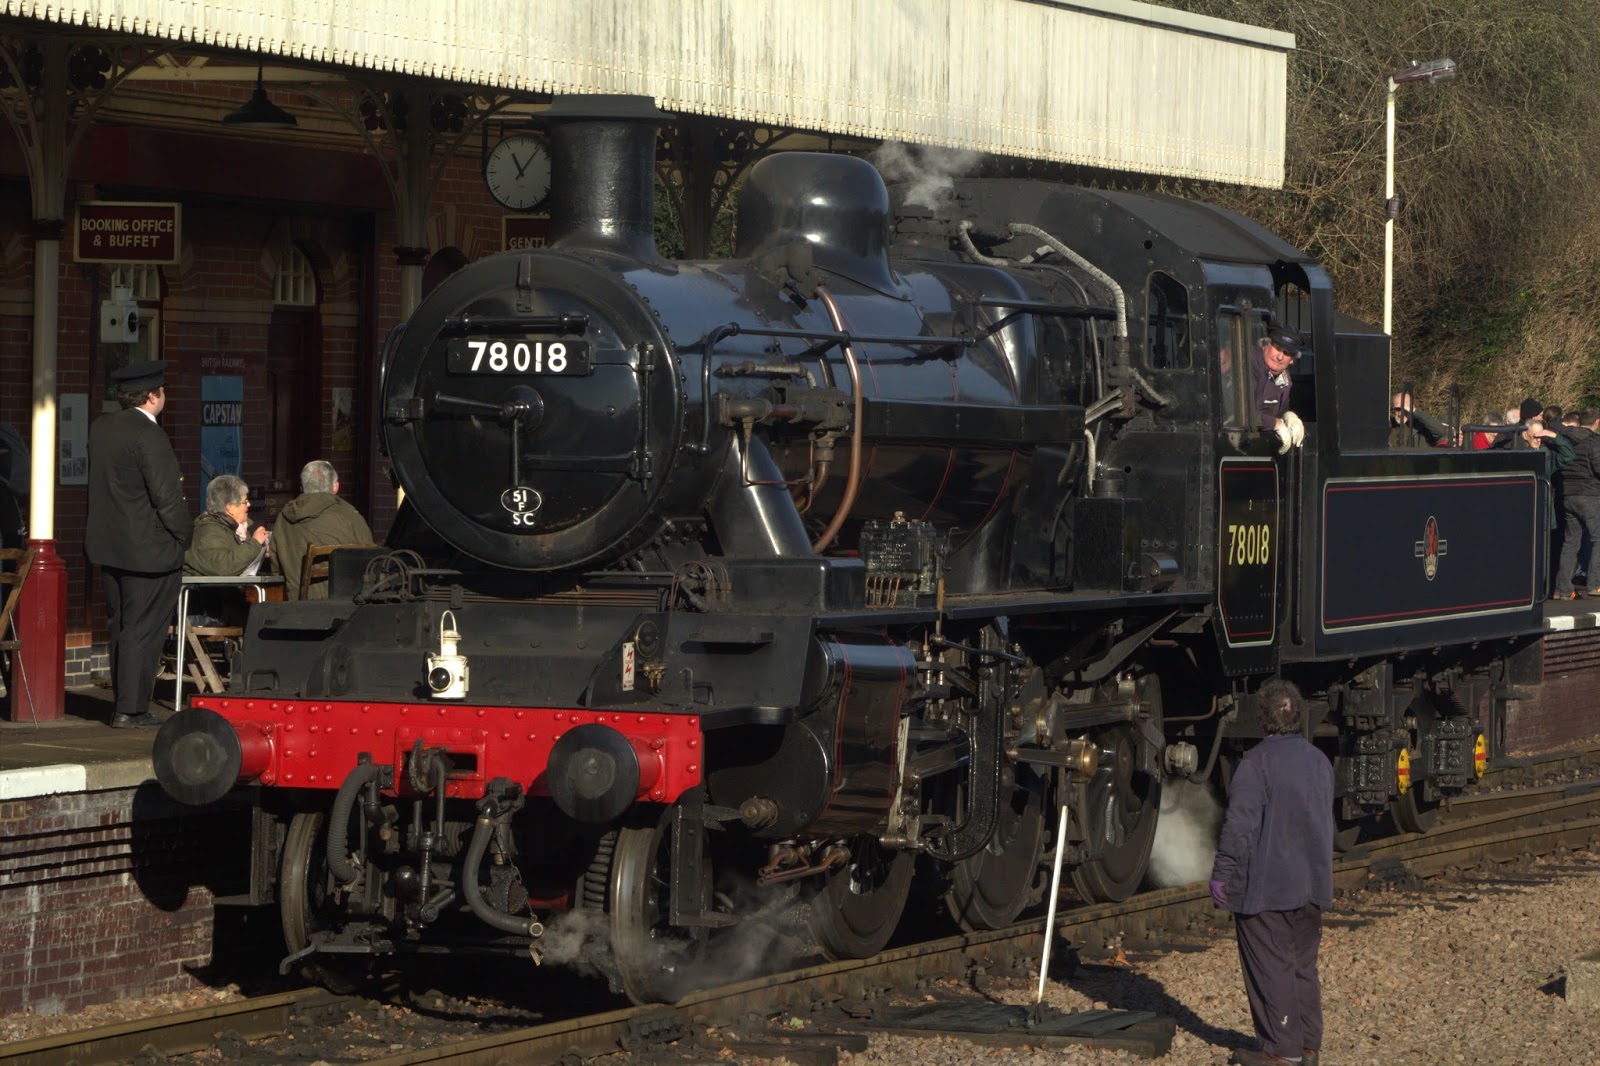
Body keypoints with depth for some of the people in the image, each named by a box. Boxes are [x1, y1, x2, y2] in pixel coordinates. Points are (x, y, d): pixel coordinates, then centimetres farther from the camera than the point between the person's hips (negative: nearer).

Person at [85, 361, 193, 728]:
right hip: (148, 548, -8)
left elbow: (101, 484, 11)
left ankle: (124, 704, 20)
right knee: (143, 629, -2)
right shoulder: (148, 436, -19)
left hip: (108, 544, 8)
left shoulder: (100, 428, 6)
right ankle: (131, 710, -1)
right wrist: (183, 536, -5)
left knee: (120, 626, 15)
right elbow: (167, 496, -20)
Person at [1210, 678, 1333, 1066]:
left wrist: (1222, 874, -10)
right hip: (1310, 886, 7)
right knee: (1303, 965, 14)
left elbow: (1240, 824, -18)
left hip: (1264, 886, -7)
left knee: (1271, 968, 0)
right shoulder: (1320, 762, 9)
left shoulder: (1257, 761, -15)